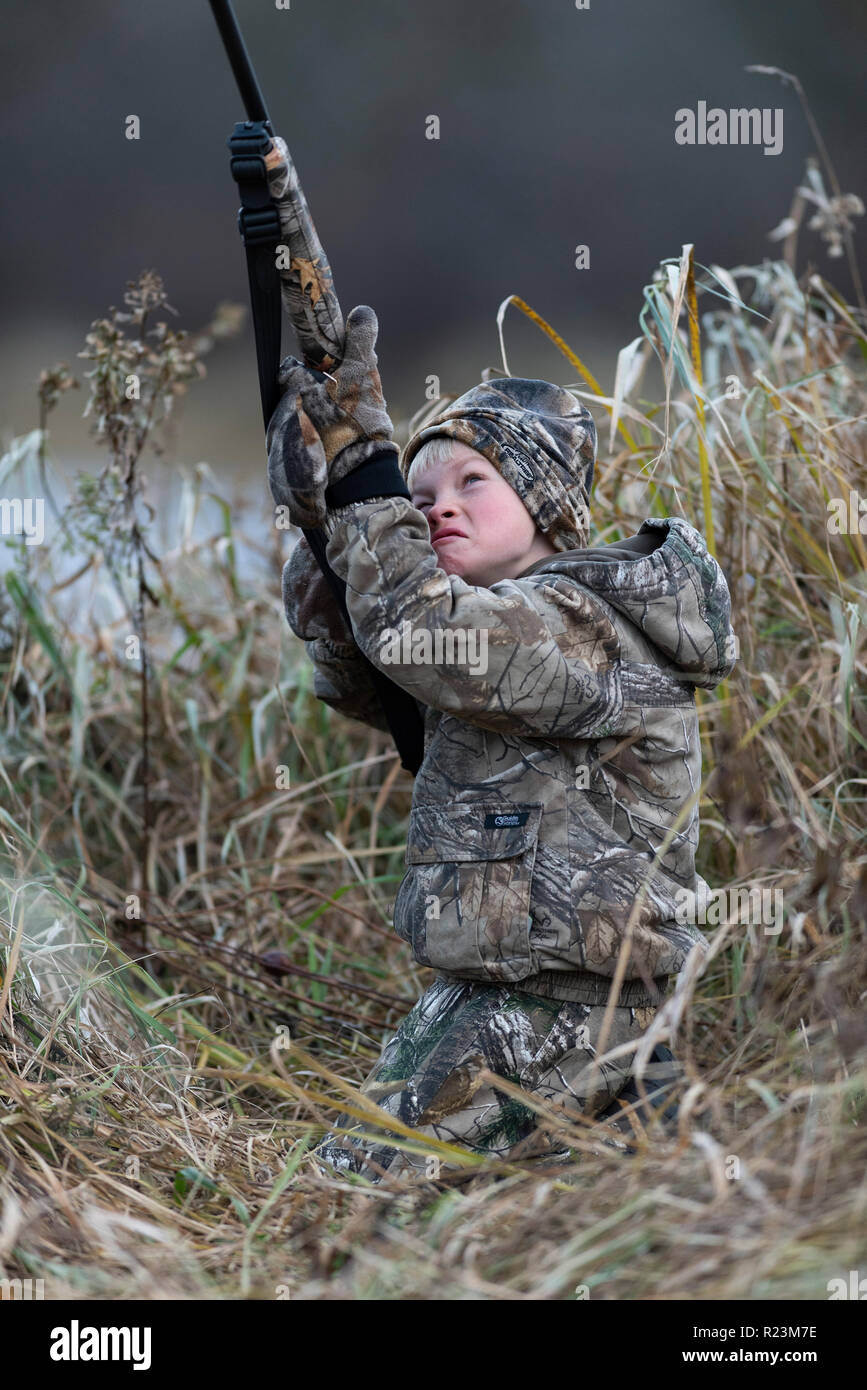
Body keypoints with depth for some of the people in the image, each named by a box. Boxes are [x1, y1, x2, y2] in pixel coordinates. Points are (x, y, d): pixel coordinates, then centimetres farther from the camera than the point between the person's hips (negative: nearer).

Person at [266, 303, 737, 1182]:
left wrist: (364, 467, -23)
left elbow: (414, 631, -31)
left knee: (357, 1186, -13)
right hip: (494, 993, 10)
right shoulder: (509, 619, 14)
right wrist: (324, 518, -6)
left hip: (560, 1006, -10)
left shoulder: (579, 623, -16)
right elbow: (354, 681, 10)